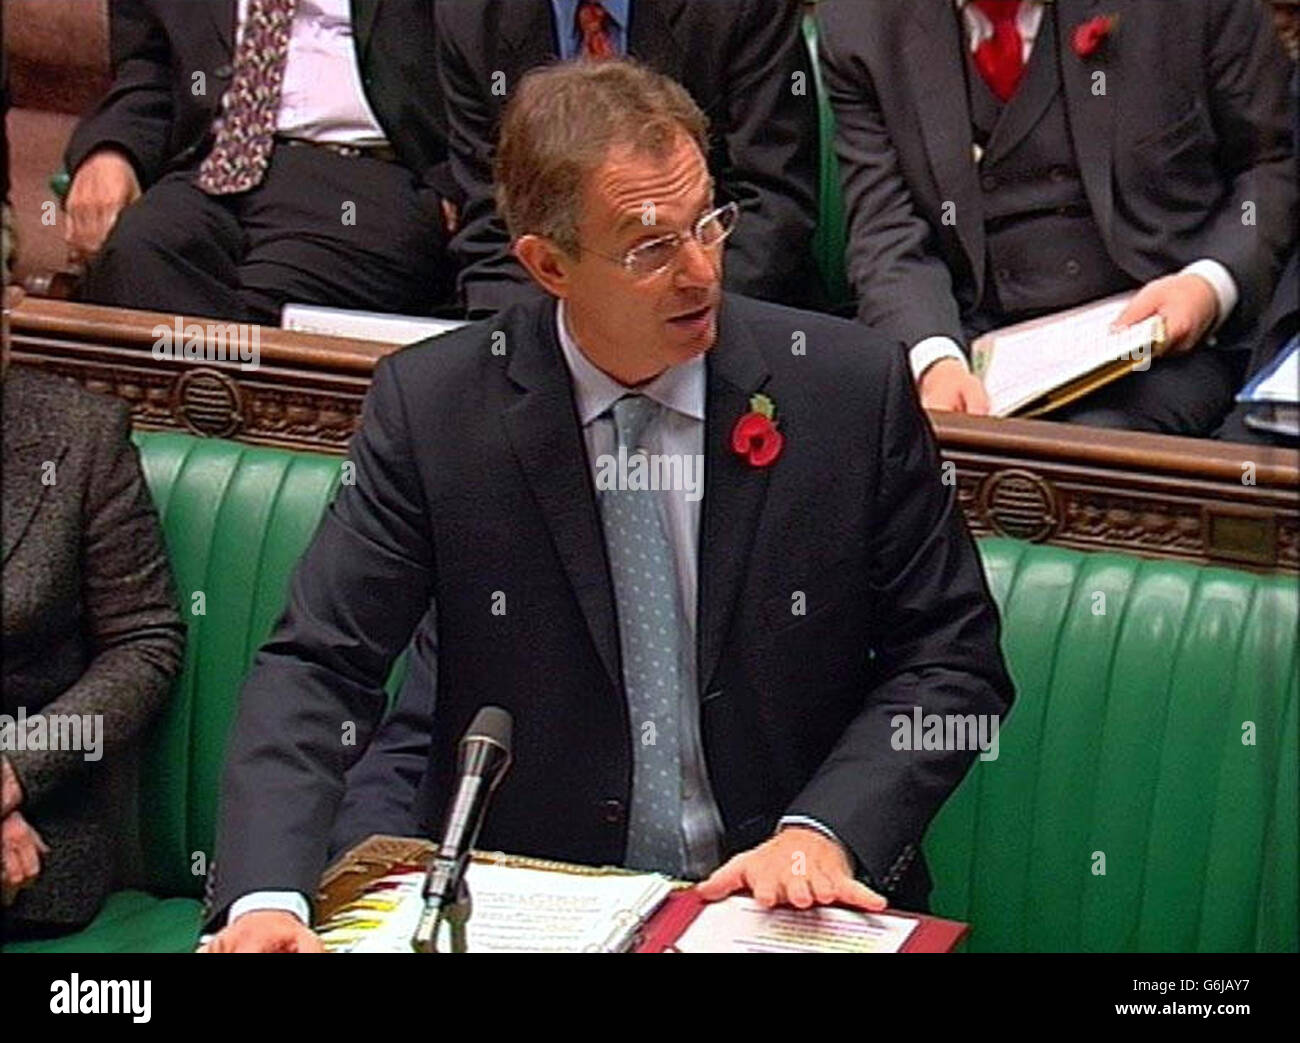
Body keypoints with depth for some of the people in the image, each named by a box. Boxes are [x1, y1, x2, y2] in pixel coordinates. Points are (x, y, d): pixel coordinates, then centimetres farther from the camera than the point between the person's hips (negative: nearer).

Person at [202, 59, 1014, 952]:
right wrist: (265, 896, -20)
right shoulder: (430, 406, -5)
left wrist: (825, 833, -14)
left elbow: (953, 659, 1)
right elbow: (319, 666, -4)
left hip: (790, 904, 2)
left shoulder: (855, 387, -4)